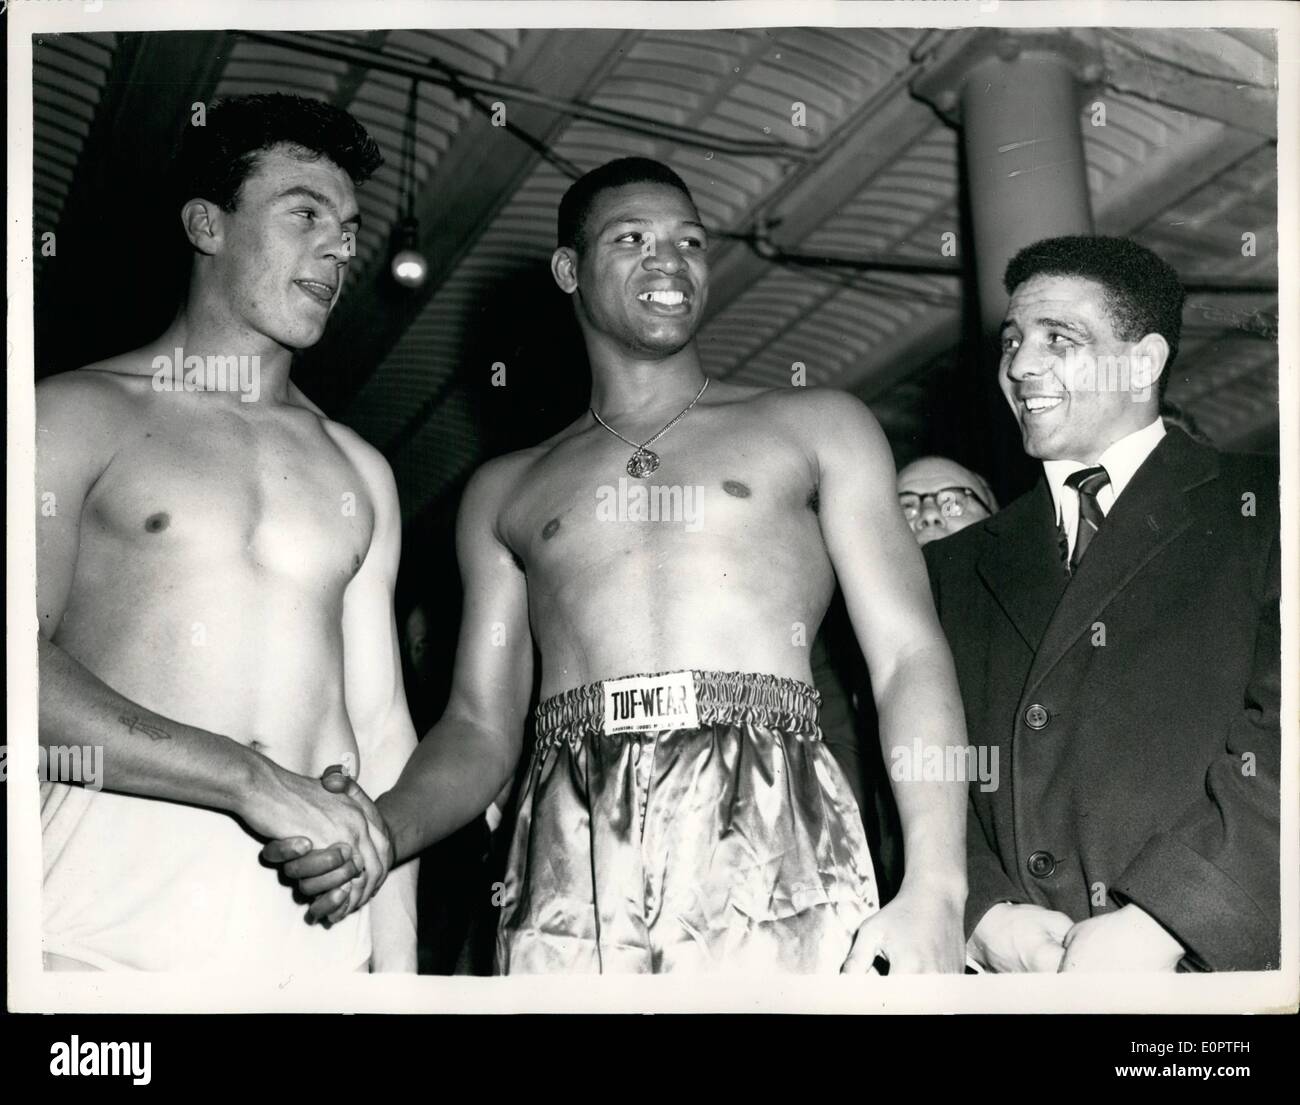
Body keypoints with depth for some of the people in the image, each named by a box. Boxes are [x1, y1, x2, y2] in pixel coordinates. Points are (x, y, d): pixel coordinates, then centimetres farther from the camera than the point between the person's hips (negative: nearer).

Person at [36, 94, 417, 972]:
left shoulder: (358, 473, 17)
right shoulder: (82, 413, 3)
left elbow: (380, 724, 14)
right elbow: (28, 670, -10)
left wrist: (397, 968, 7)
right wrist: (251, 777, -17)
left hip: (317, 931, 4)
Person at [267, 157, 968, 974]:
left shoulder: (816, 428, 17)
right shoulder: (506, 491, 23)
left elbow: (910, 658, 7)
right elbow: (482, 728, 18)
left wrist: (935, 892, -8)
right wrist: (379, 831, -4)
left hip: (773, 842, -1)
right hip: (569, 873, 1)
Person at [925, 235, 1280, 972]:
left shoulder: (1259, 511, 7)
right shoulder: (961, 567, 19)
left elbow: (1278, 733, -5)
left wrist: (1157, 923, -14)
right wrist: (985, 910, -6)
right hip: (1016, 967, 4)